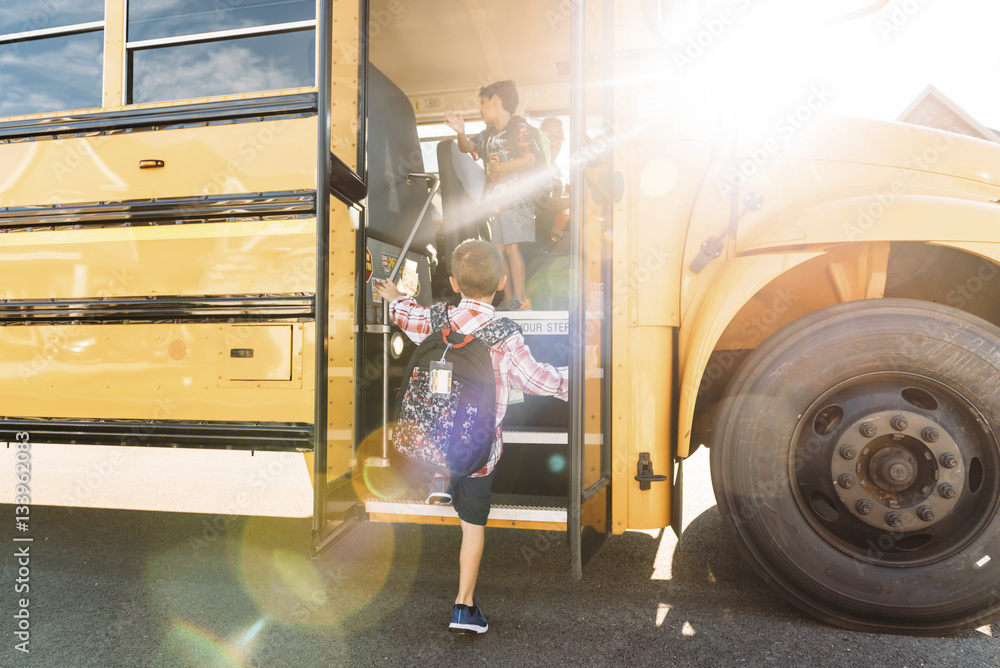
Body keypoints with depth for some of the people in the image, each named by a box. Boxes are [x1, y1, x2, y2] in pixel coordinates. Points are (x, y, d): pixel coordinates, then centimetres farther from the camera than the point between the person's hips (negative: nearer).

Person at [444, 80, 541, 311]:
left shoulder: (520, 128, -4)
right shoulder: (488, 134, 18)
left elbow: (529, 160, -15)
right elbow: (467, 147, 15)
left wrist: (499, 168, -9)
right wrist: (461, 133, -6)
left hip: (517, 199, -7)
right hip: (495, 202, 7)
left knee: (512, 246, -13)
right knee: (498, 249, 3)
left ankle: (521, 299, -11)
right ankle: (508, 299, 7)